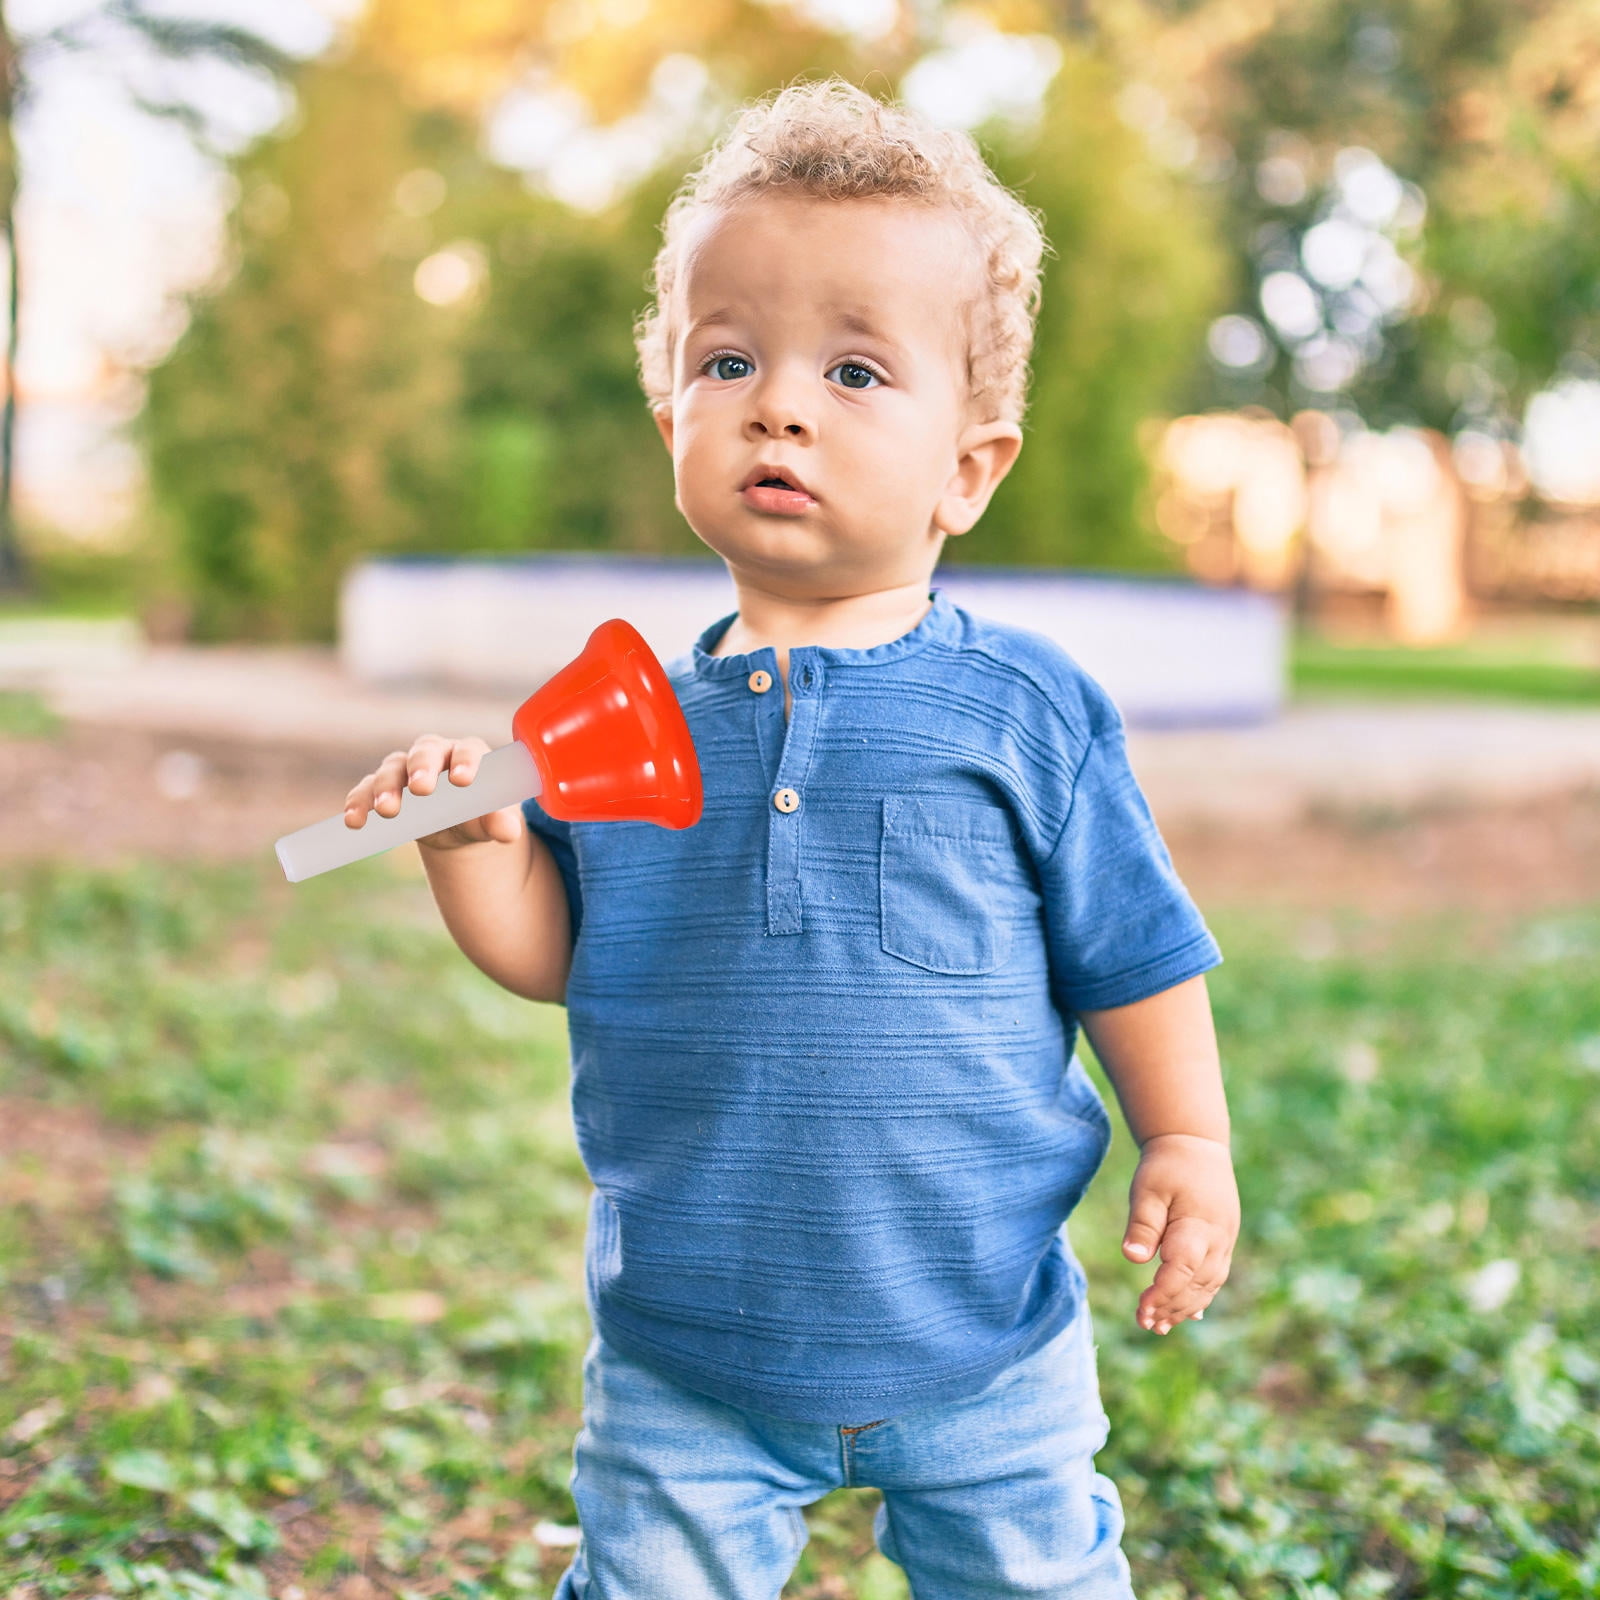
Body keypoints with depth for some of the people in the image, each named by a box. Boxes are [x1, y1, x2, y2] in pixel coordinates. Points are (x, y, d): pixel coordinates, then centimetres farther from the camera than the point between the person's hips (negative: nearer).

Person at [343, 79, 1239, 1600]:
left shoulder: (1024, 711, -9)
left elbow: (1130, 947, 0)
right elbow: (555, 955, 3)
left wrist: (1188, 1143, -1)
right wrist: (474, 842, -14)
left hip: (980, 1345, -1)